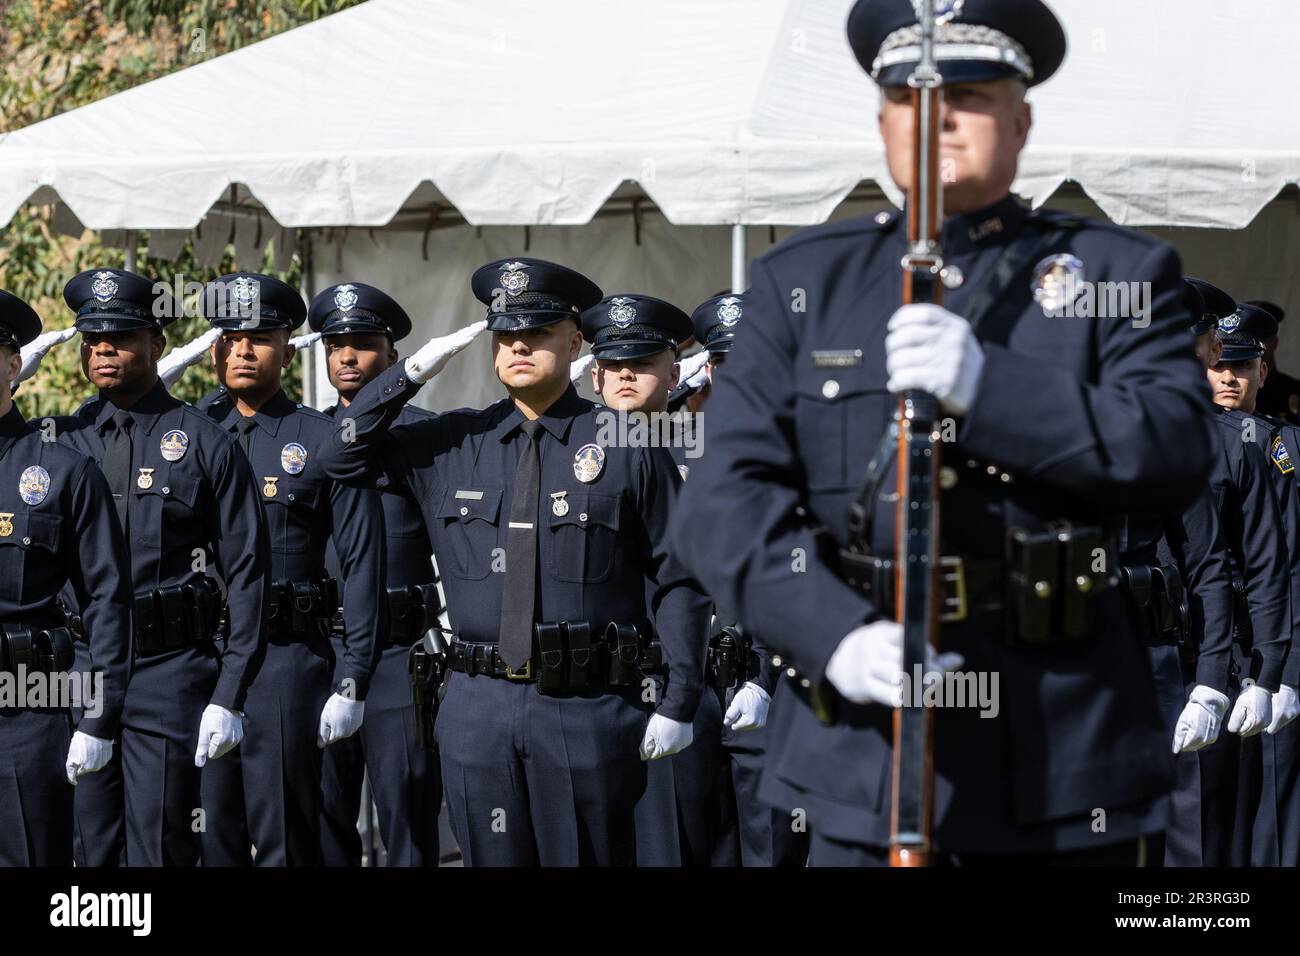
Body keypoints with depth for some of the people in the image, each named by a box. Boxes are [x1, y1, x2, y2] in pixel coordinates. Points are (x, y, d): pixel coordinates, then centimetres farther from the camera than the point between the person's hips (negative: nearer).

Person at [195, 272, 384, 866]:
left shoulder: (326, 442, 0)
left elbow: (361, 567, -2)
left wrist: (352, 683, -8)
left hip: (288, 657, -4)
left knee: (284, 843, 3)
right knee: (207, 839, 9)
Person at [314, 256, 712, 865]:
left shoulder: (628, 446, 1)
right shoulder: (452, 445, 11)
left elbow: (679, 581, 1)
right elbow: (344, 456, 16)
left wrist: (677, 703, -4)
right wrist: (411, 373, 3)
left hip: (590, 709, -3)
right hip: (478, 709, 3)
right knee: (493, 858, 9)